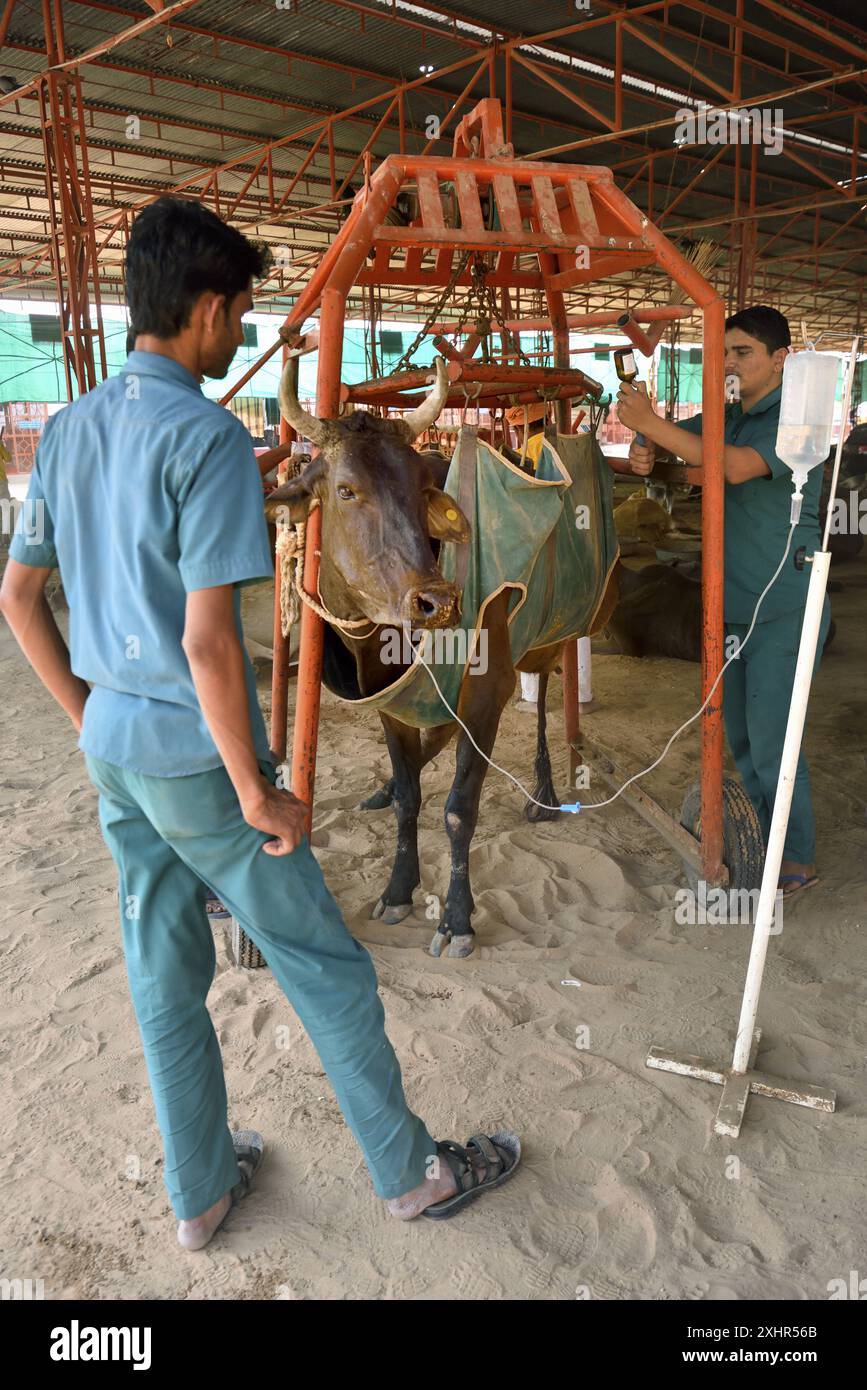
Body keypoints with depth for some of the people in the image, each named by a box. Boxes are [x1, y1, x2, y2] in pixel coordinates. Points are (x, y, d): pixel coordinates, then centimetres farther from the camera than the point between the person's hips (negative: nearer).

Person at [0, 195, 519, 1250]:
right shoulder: (207, 438, -19)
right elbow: (207, 640, -25)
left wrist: (88, 717, 18)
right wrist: (258, 794, -16)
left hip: (113, 753, 8)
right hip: (196, 758, -8)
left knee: (164, 978, 18)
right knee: (326, 969, 8)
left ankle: (198, 1191, 37)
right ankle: (412, 1172, 27)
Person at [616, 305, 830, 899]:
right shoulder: (726, 417, 11)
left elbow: (738, 468, -30)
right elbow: (662, 436, 11)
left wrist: (653, 424, -32)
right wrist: (644, 453, -14)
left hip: (782, 610, -8)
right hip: (733, 605, 8)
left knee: (771, 742, -5)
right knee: (739, 734, 15)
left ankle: (798, 860, 13)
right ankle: (762, 839, 33)